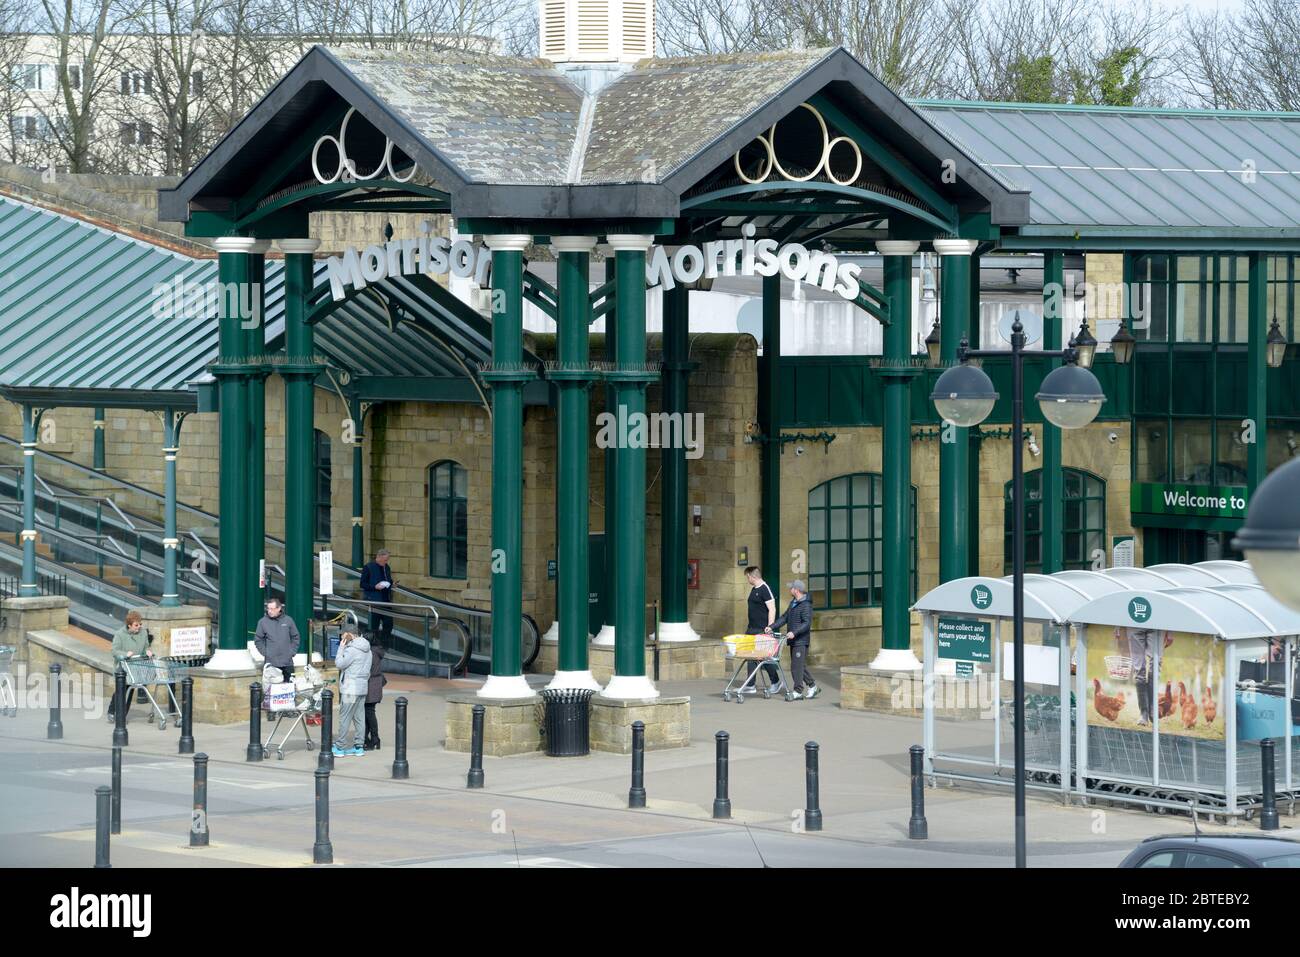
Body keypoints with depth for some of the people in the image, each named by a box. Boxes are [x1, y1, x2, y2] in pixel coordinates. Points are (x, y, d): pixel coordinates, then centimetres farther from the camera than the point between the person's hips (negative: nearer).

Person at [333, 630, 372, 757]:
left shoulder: (352, 649, -15)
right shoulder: (366, 649, 13)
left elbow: (340, 663, -14)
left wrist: (341, 648, -7)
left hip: (351, 688, -9)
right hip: (363, 687, 9)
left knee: (345, 717, -5)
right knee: (359, 717, 10)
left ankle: (339, 747, -3)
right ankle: (359, 746, 12)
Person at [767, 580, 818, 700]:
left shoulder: (806, 605, -15)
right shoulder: (793, 603, 15)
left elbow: (807, 624, -21)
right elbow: (785, 618, 21)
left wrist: (794, 632, -29)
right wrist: (772, 627, 13)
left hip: (801, 641, -9)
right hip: (794, 640, 9)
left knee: (797, 665, -8)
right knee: (800, 664, 14)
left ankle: (798, 691, -3)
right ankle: (812, 687, 23)